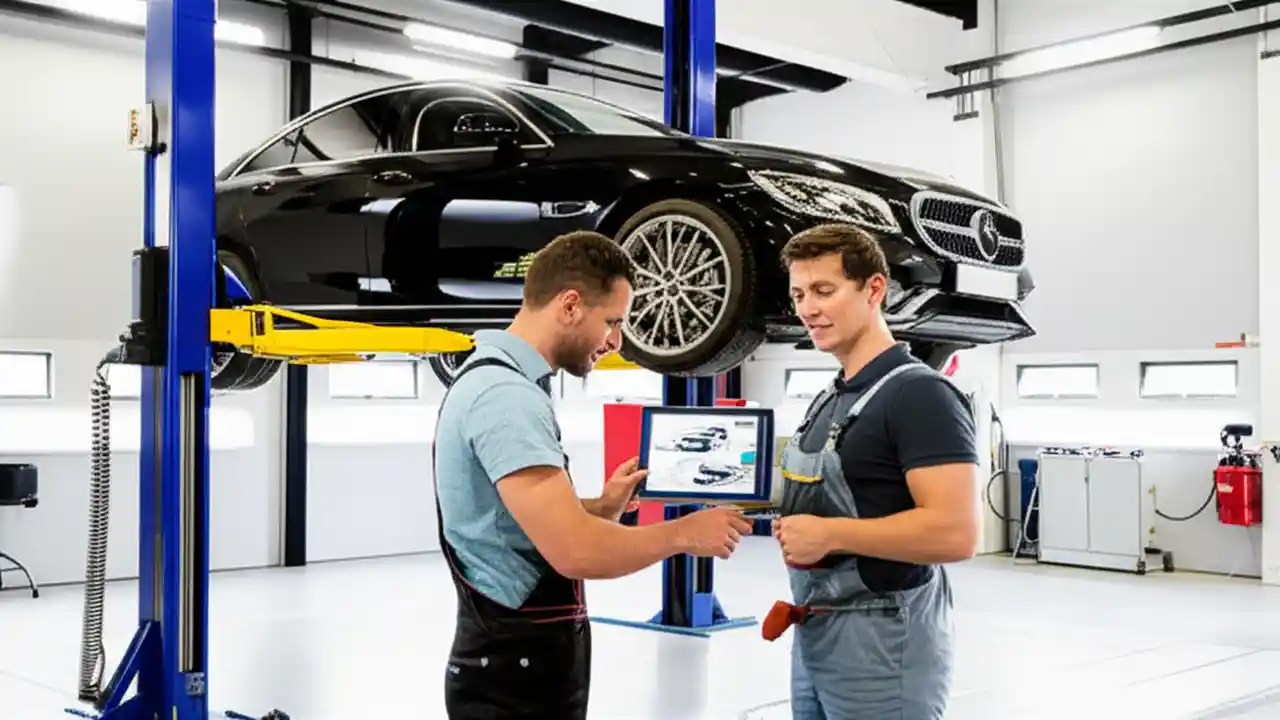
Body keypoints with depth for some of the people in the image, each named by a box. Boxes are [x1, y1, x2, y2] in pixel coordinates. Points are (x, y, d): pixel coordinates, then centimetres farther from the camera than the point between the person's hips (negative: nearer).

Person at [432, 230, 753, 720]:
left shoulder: (501, 383, 11)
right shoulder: (506, 395, -22)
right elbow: (575, 551, -29)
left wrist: (603, 509, 3)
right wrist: (683, 533, -16)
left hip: (523, 659, 10)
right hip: (516, 669, -10)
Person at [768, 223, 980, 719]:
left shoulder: (920, 394, -14)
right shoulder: (828, 399, 13)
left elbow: (955, 533, -24)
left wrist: (829, 534, -20)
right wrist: (790, 522, 4)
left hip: (883, 639, -8)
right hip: (814, 634, 8)